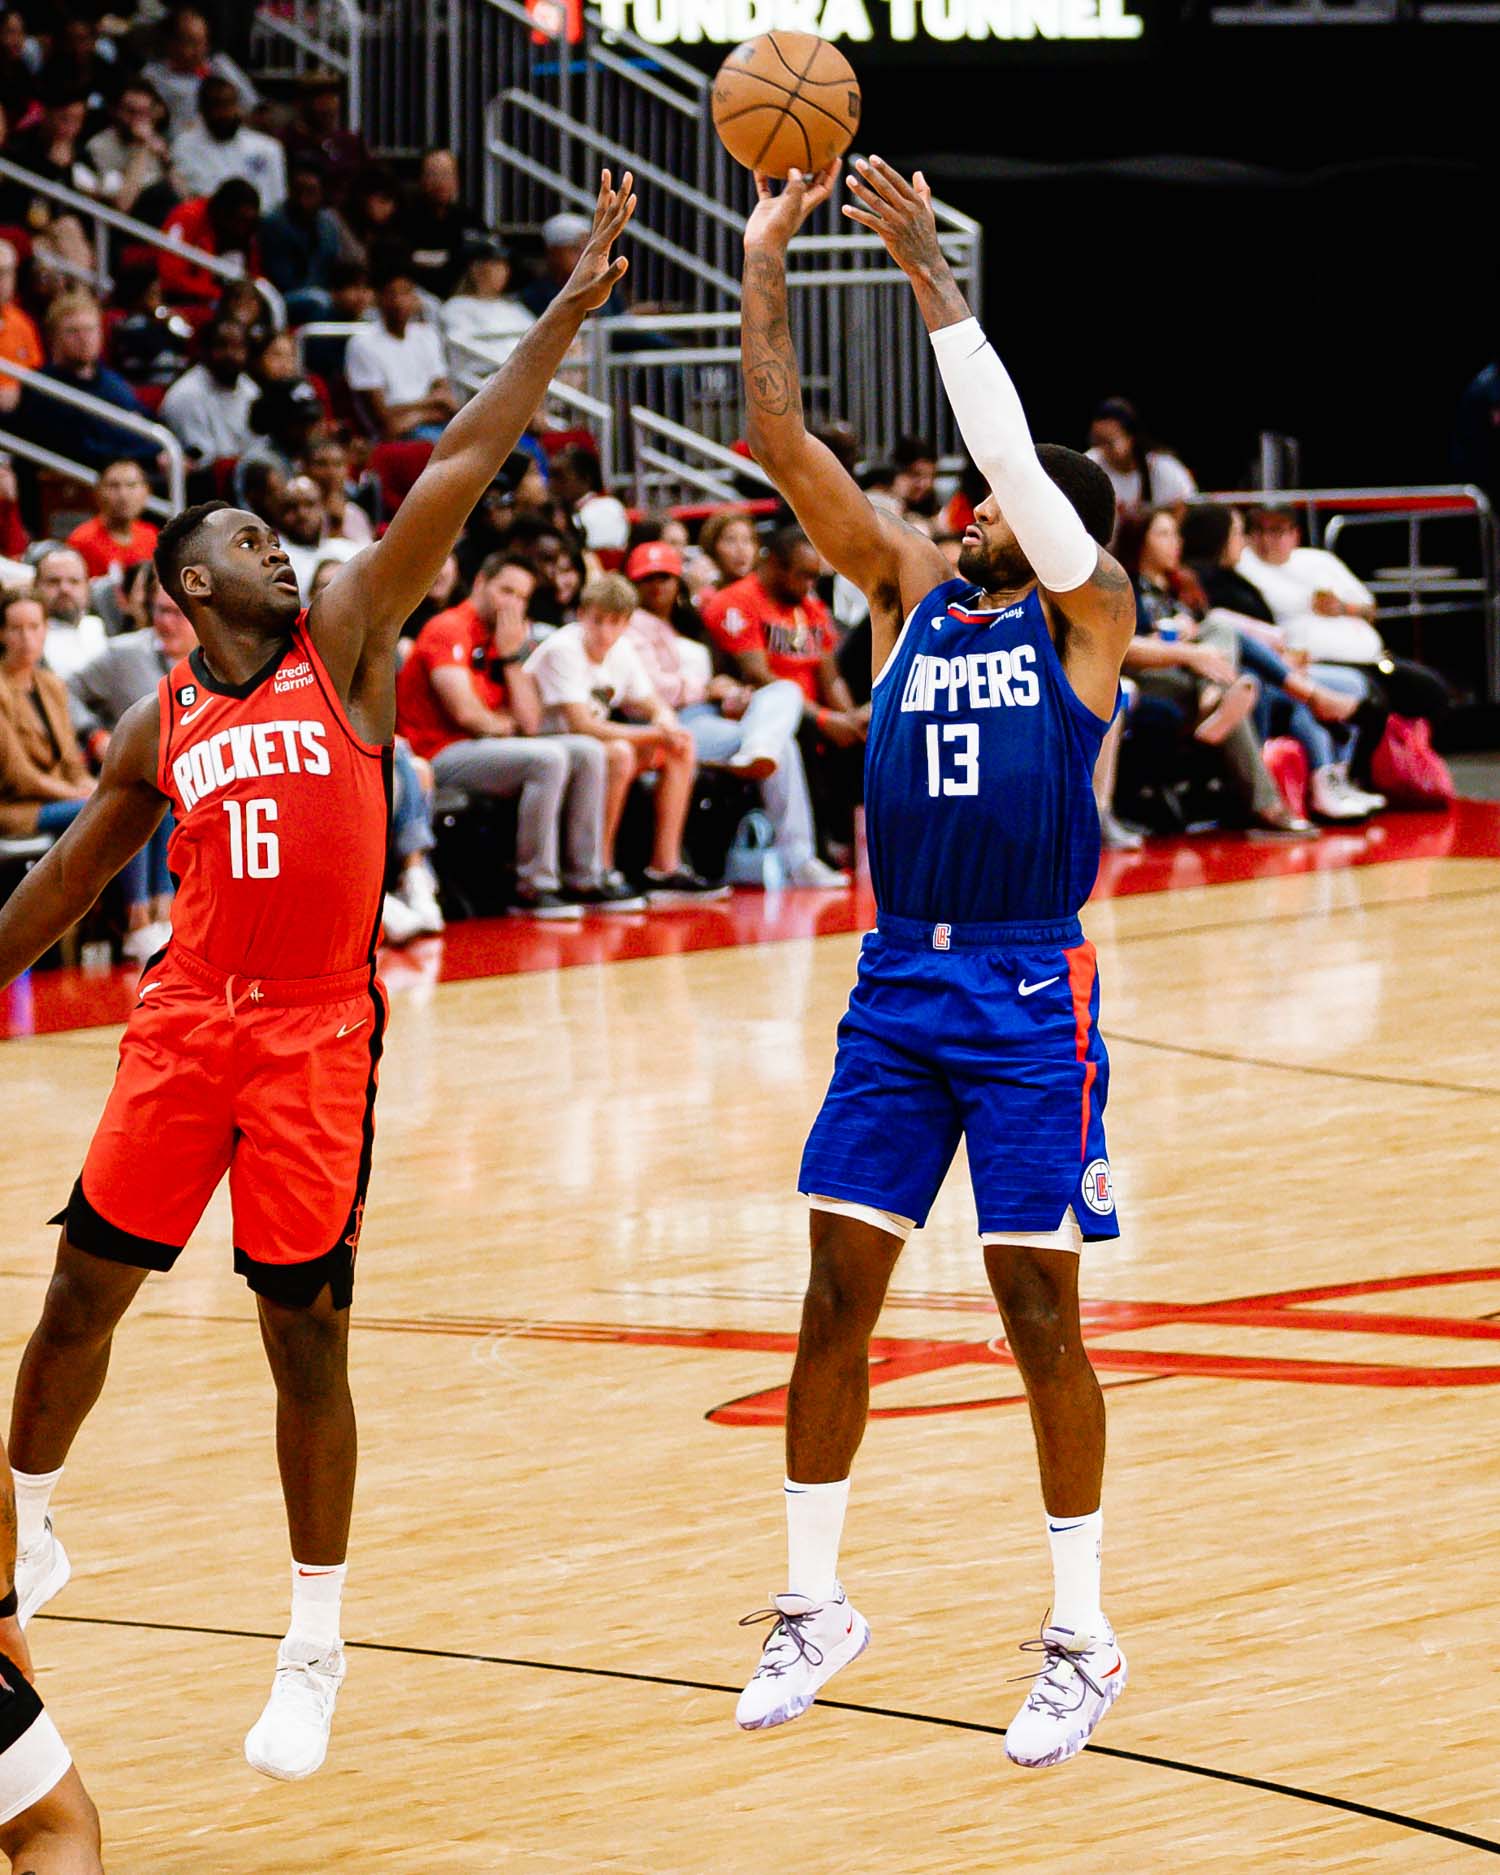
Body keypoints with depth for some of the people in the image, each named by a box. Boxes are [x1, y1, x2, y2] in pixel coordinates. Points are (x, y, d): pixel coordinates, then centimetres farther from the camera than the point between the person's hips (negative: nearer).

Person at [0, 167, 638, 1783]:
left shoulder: (344, 644, 2)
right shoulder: (160, 725, 9)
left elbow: (457, 473, -5)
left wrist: (567, 312, -10)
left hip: (320, 1030, -3)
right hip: (187, 1023, 3)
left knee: (305, 1332, -2)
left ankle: (316, 1649, 9)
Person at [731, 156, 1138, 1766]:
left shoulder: (1087, 612, -2)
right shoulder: (909, 590, 10)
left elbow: (1018, 455, -17)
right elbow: (782, 444, 2)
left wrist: (933, 279, -18)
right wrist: (766, 258, -6)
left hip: (1030, 997, -5)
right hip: (897, 984, 5)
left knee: (1039, 1308, -2)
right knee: (836, 1294, 4)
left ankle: (1080, 1641, 7)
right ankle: (812, 1605, 16)